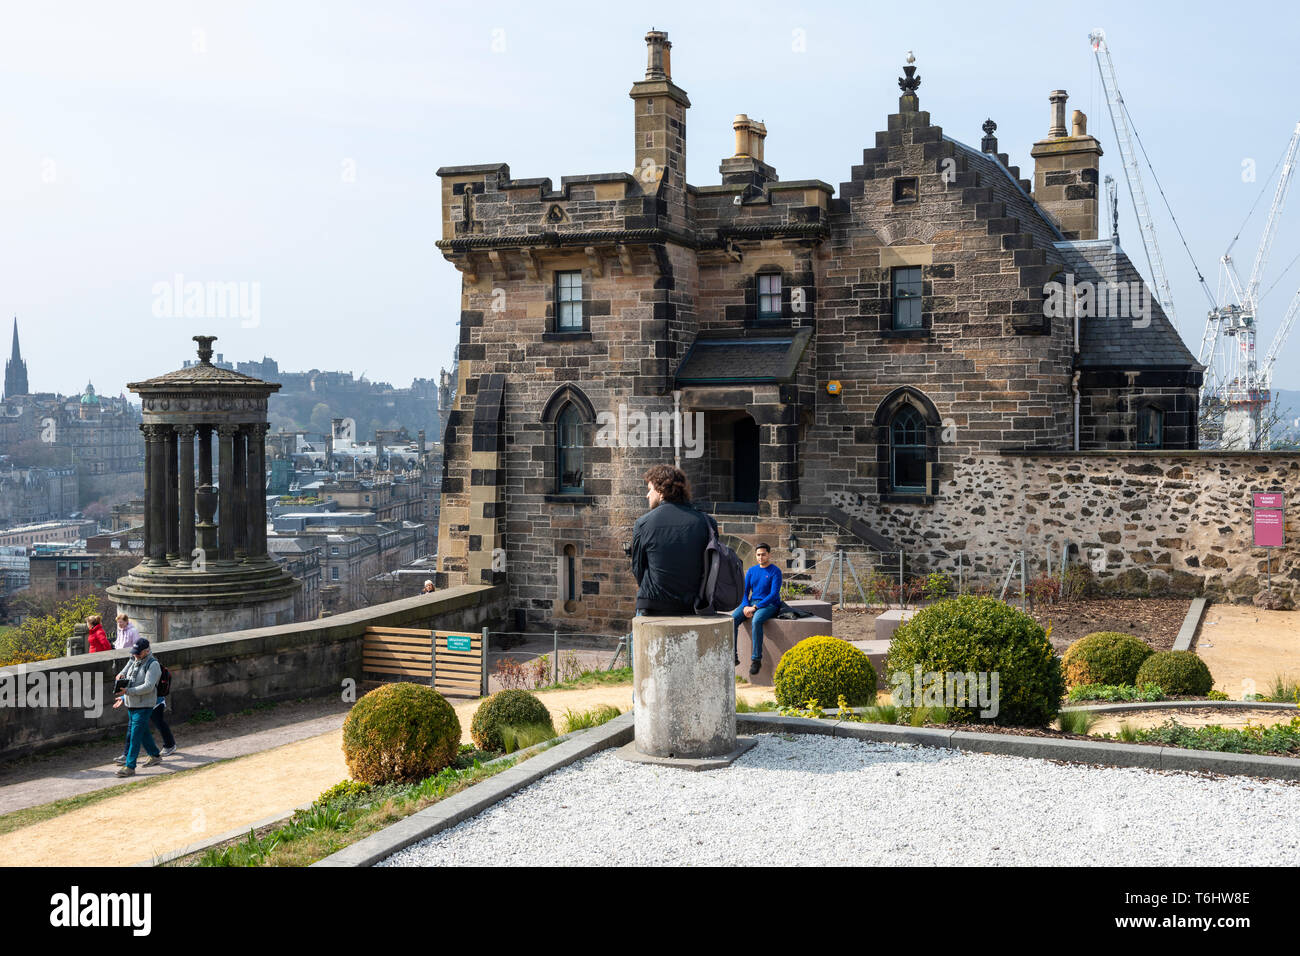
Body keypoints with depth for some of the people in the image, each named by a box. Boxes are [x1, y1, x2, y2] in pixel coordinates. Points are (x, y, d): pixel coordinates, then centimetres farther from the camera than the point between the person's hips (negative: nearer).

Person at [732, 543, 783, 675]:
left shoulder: (775, 571, -4)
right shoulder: (751, 571, 14)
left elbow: (774, 594, -13)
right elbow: (745, 591, 12)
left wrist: (755, 607, -20)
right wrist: (746, 606, -10)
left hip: (769, 605, -5)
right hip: (752, 603, 5)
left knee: (756, 621, -37)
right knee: (732, 619, -22)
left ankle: (756, 659, -30)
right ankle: (733, 656, -21)